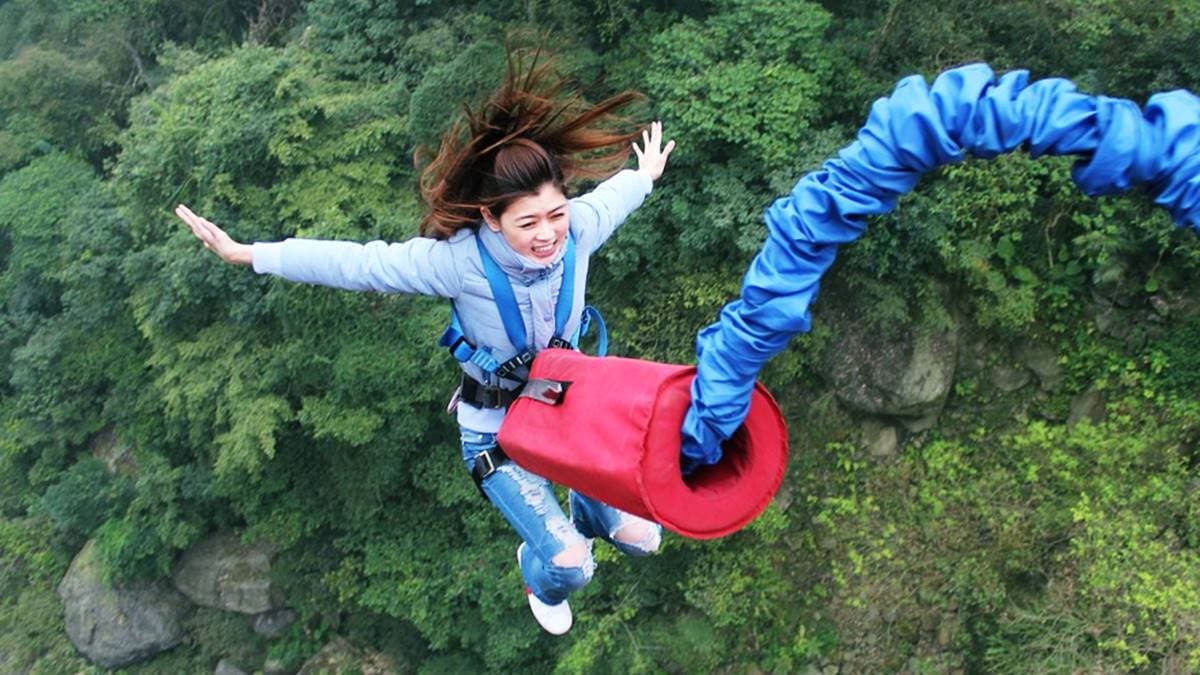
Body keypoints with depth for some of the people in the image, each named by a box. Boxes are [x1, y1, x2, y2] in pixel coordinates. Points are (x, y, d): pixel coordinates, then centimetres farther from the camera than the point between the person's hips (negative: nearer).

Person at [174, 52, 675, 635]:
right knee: (569, 563, -9)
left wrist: (646, 175, 26)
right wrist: (247, 254, -20)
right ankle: (540, 580, 33)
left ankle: (586, 513, 46)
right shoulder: (459, 260, -30)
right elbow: (359, 264, -24)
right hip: (496, 427, -4)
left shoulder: (579, 230, -20)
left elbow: (612, 195, 4)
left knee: (639, 536, 7)